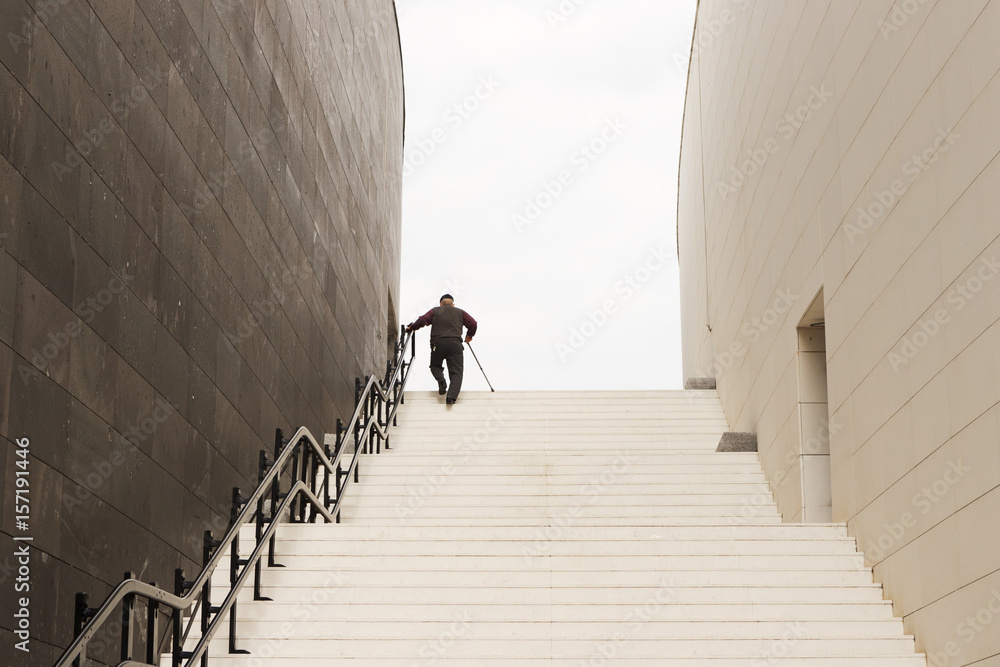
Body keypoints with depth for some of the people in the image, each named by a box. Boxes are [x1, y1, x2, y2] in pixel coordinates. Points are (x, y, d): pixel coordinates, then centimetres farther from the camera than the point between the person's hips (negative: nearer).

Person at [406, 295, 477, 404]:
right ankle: (451, 397, -25)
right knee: (456, 372, -2)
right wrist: (469, 335, 30)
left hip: (438, 343, 0)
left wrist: (411, 327, 18)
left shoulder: (435, 311, 15)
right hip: (455, 344, 0)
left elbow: (422, 320, 1)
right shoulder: (460, 312, 19)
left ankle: (441, 380, -8)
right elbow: (473, 324, 14)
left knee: (435, 366, 24)